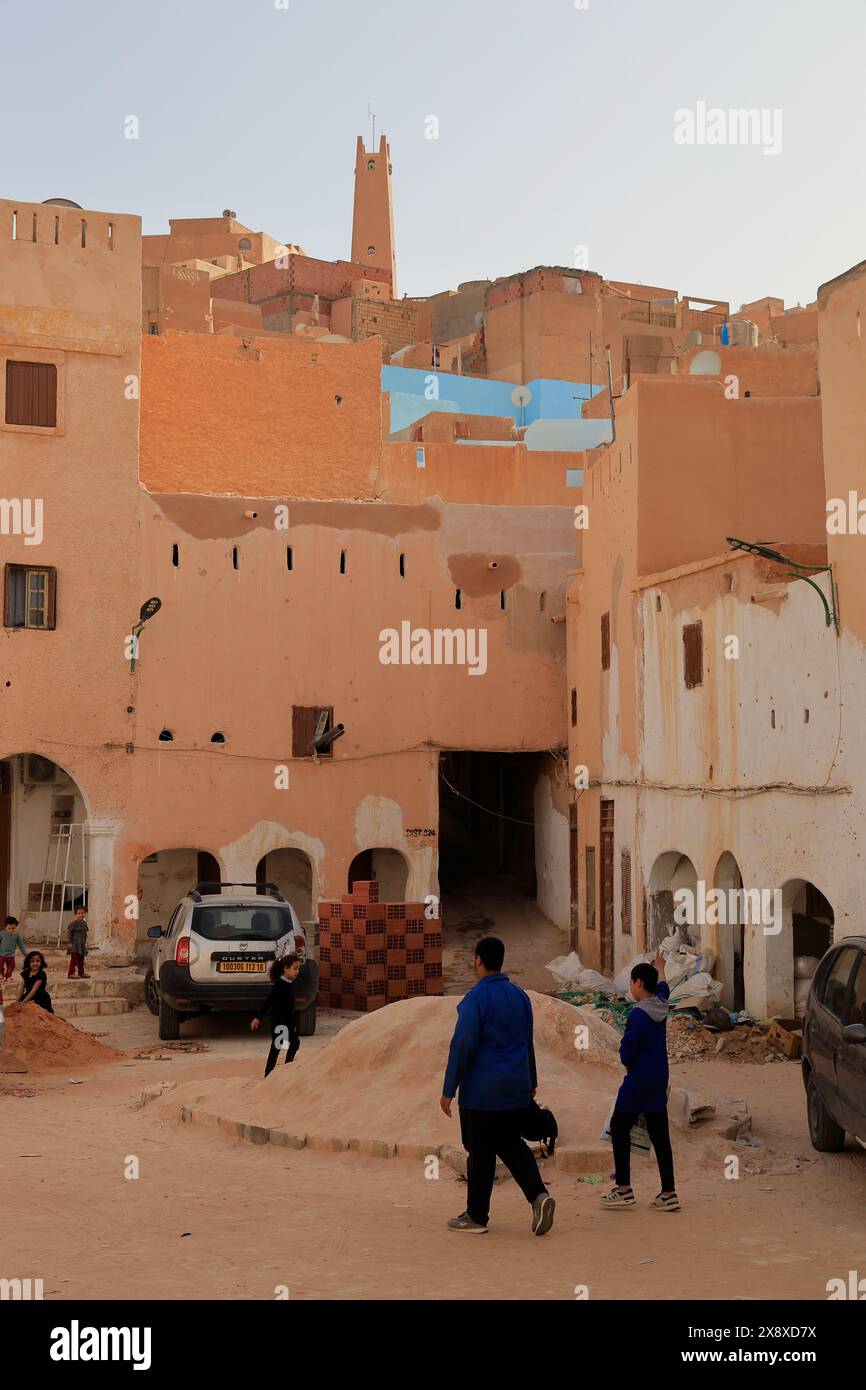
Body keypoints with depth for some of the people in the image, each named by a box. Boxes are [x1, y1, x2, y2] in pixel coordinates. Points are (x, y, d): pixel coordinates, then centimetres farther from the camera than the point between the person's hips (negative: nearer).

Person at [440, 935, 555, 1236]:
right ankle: (539, 1195, -3)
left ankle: (476, 1216, 13)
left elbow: (462, 1046, -15)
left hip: (482, 1092, -6)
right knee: (511, 1145, 16)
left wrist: (449, 1089, -10)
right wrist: (530, 1082, 25)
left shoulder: (476, 998, -14)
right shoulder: (520, 996, 9)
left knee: (480, 1153, 4)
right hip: (516, 1090, 6)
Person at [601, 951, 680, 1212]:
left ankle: (624, 1189, 7)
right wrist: (660, 967, 47)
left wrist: (629, 1065, 4)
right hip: (659, 1080, 8)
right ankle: (668, 1193, 8)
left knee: (619, 1127, 6)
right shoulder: (661, 1004, 4)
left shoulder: (638, 1014, -19)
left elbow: (626, 1054, -18)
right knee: (659, 1134, 8)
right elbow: (663, 986, 28)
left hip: (638, 1082, -8)